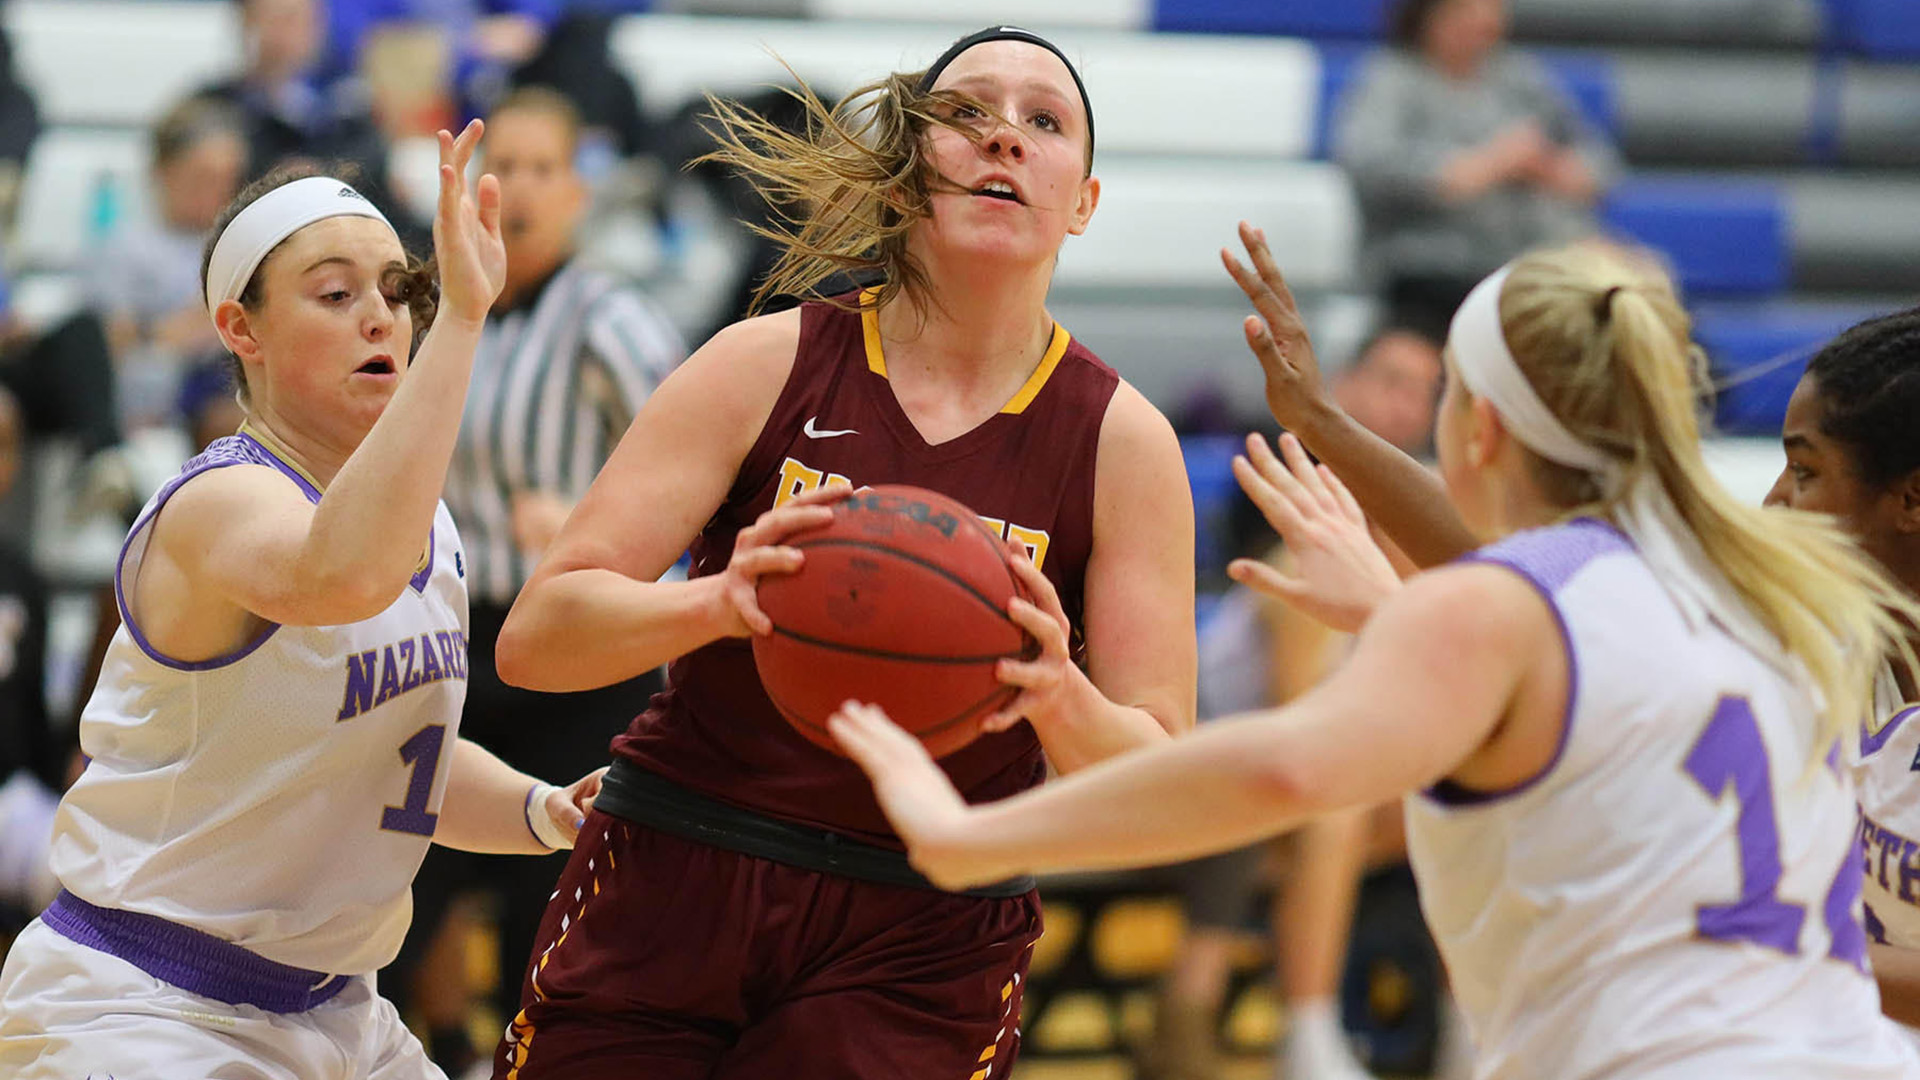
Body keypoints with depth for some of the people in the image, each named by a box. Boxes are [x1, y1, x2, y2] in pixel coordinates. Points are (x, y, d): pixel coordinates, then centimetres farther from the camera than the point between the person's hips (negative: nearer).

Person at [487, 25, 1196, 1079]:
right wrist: (716, 603, -29)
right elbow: (534, 637, -8)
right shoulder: (767, 367, -2)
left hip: (918, 954, 0)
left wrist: (1061, 701, -27)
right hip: (664, 900, 0)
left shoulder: (1122, 441, -1)